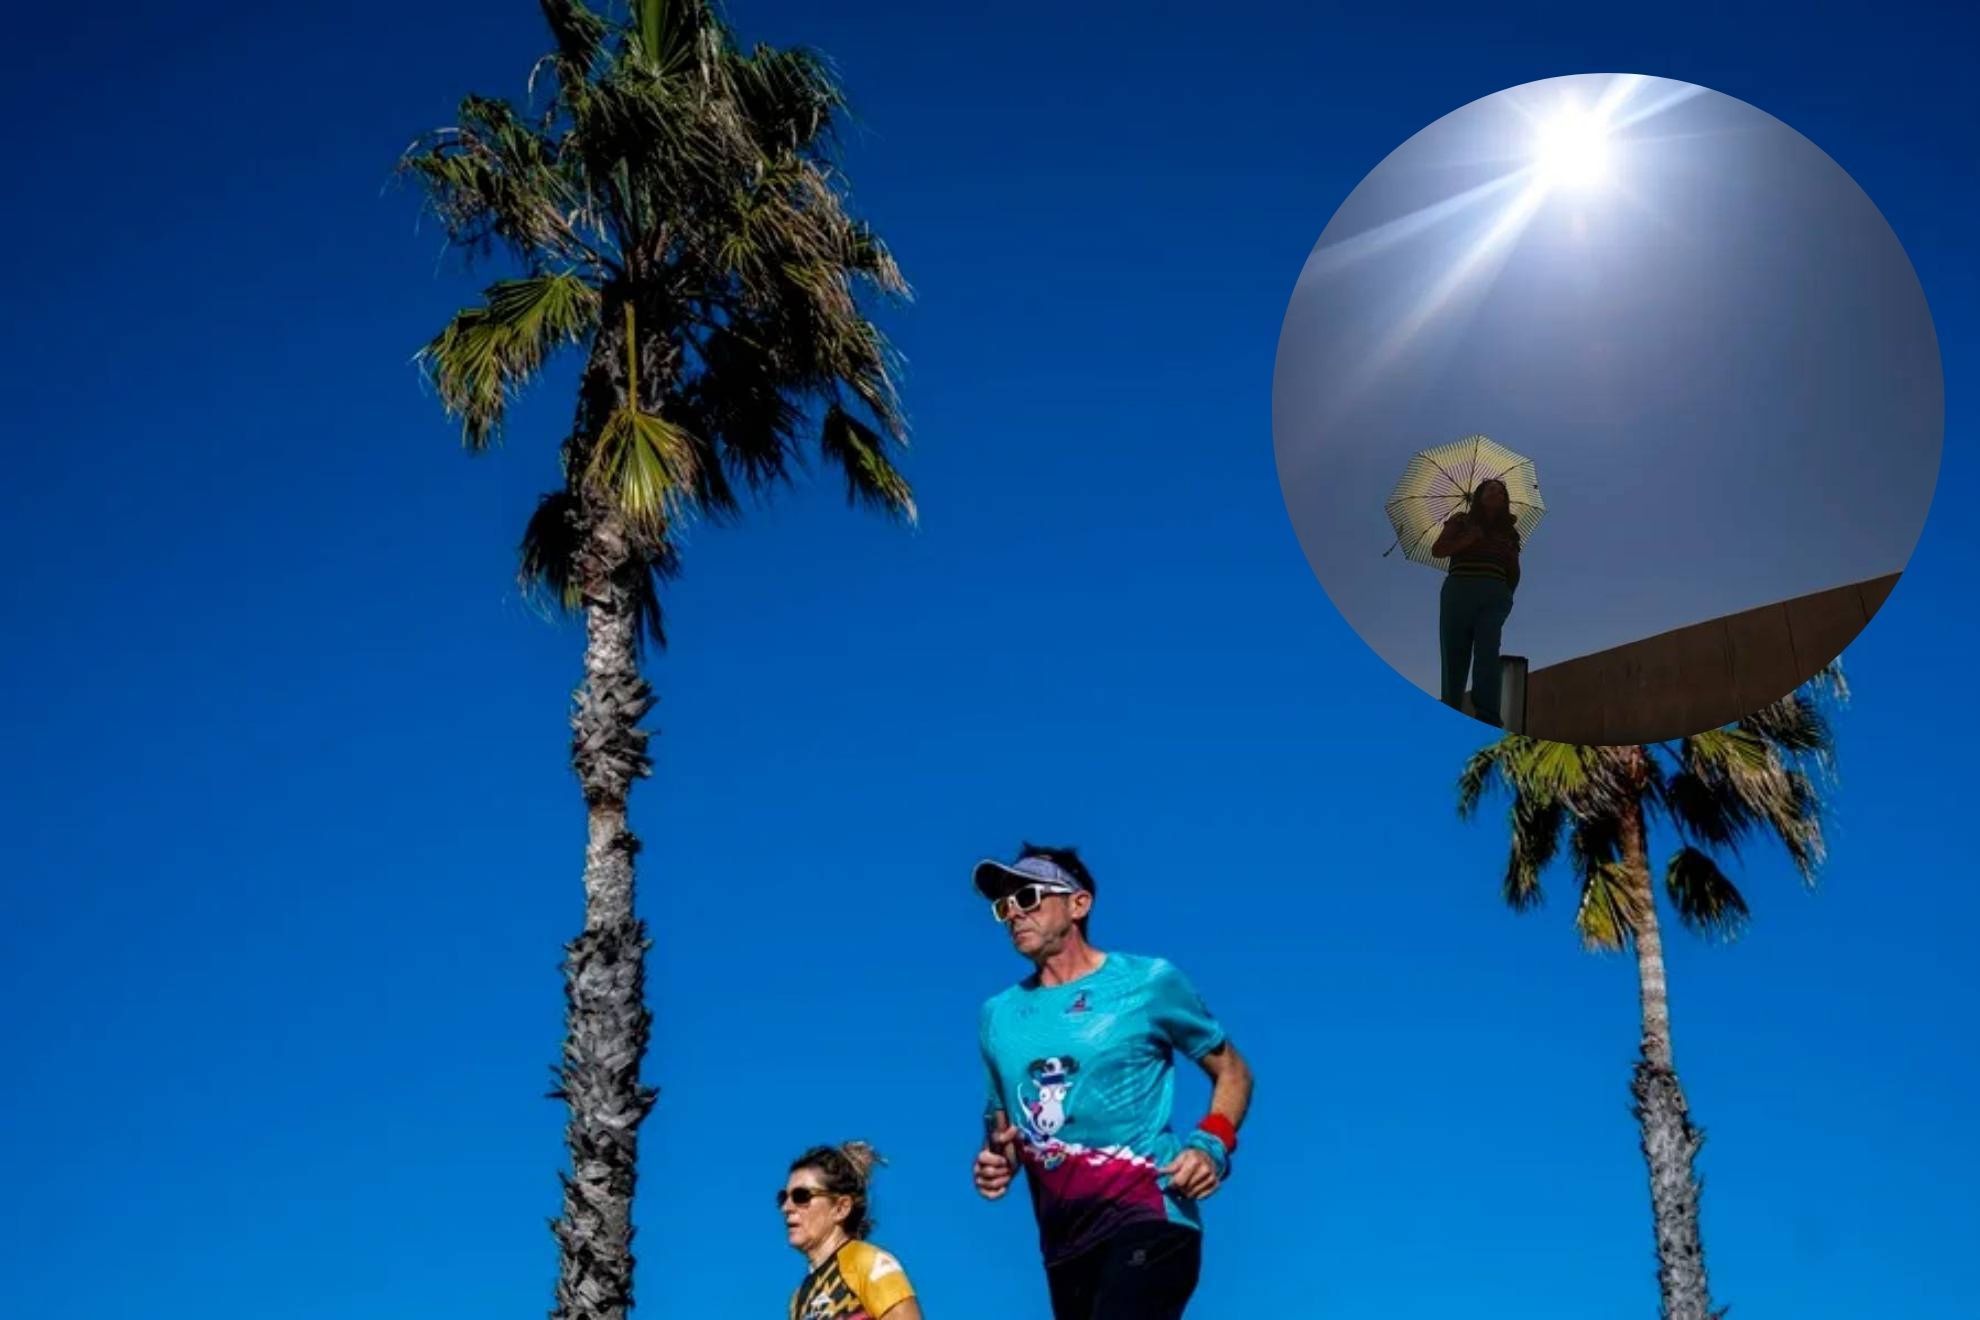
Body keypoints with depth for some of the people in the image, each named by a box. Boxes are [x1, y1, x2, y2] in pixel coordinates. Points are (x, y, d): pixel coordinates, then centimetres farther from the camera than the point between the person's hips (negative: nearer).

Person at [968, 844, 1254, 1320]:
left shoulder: (1149, 982, 1)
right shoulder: (998, 1015, 13)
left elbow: (1231, 1070, 9)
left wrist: (1213, 1144, -9)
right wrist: (997, 1161, 2)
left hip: (1148, 1218, -6)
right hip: (1064, 1239, 6)